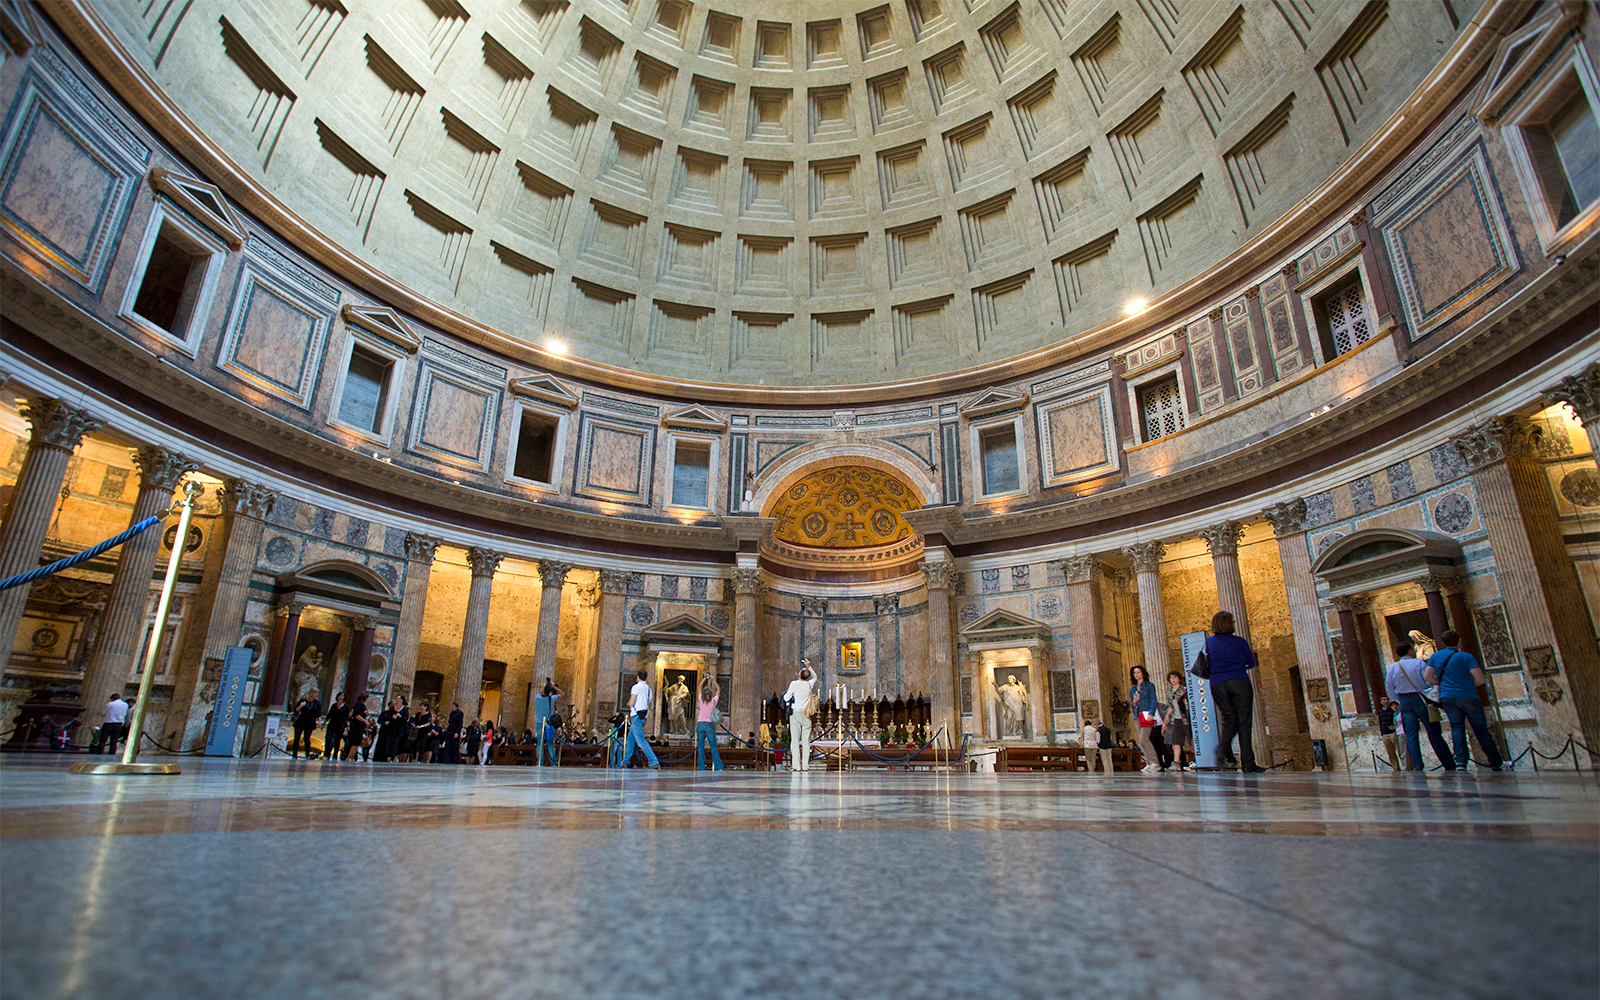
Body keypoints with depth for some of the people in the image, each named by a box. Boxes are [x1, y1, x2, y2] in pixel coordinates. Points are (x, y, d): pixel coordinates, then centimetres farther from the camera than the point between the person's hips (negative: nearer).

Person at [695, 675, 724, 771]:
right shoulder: (714, 701, -1)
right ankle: (718, 767, 1)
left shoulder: (701, 700, 1)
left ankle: (701, 767, 0)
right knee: (714, 748, 2)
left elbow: (700, 686, 17)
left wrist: (705, 678, 22)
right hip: (709, 724, -1)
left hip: (700, 724, 1)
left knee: (700, 748, 2)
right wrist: (713, 680, 19)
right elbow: (718, 688, 15)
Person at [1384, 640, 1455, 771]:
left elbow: (1389, 689, 10)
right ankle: (1450, 765, 8)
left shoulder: (1392, 668, 6)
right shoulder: (1419, 664, -5)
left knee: (1411, 734, 1)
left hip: (1404, 702, 3)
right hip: (1421, 700, -2)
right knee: (1434, 733, 2)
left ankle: (1417, 764, -10)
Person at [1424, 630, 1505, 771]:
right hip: (1468, 696, -2)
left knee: (1456, 726, 4)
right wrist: (1472, 684, 10)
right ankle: (1496, 763, 18)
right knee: (1481, 729, 8)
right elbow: (1481, 679, -11)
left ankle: (1460, 761, -9)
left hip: (1447, 698, 2)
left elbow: (1427, 676, 3)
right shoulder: (1466, 657, -6)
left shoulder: (1435, 657, 6)